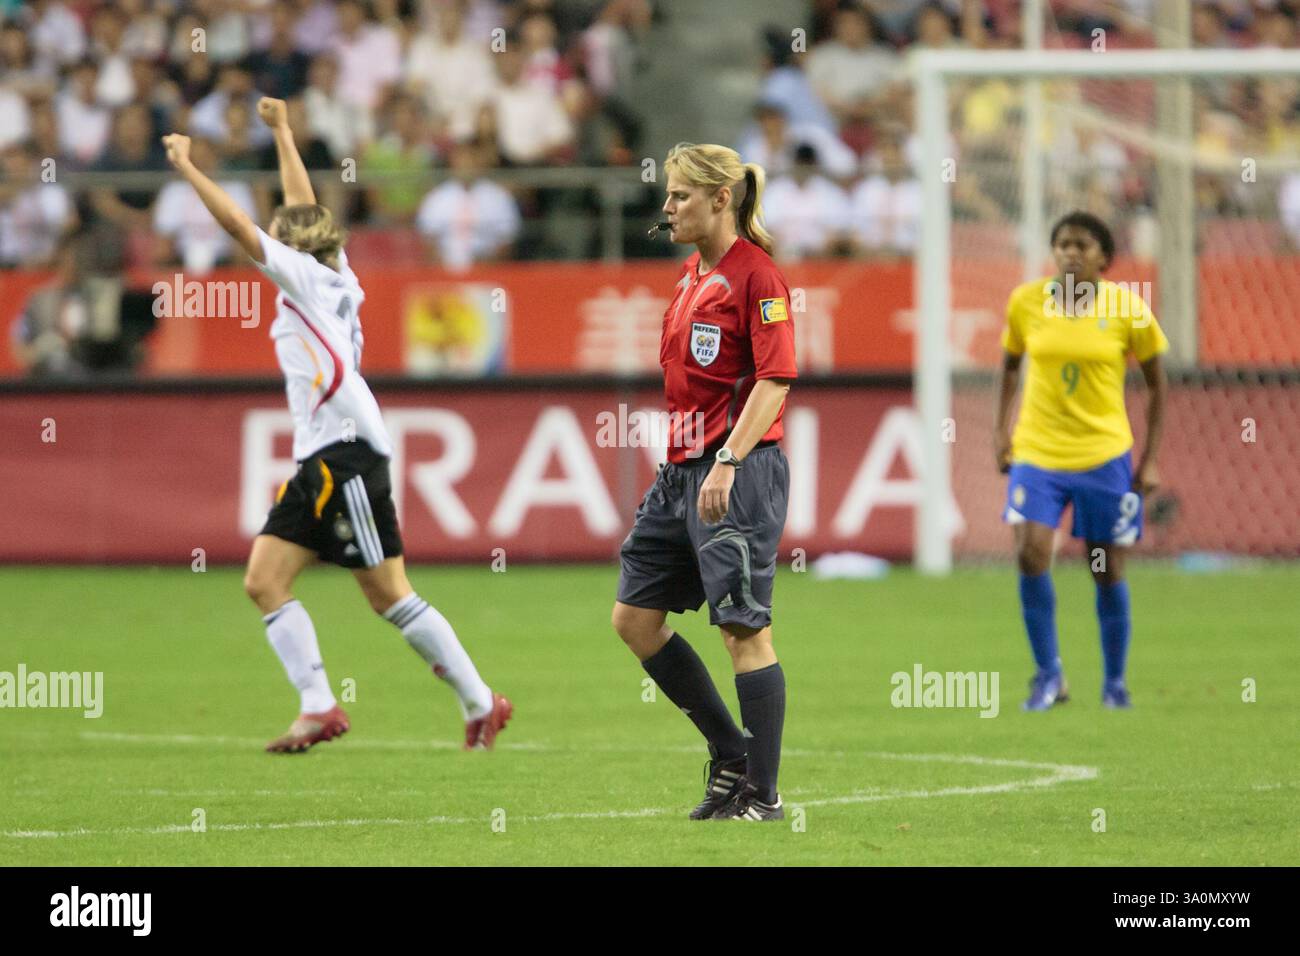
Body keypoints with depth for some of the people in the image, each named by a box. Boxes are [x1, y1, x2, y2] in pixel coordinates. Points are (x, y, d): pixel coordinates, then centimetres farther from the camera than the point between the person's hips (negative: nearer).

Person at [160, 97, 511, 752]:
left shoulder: (307, 275, -2)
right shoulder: (329, 276, 18)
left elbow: (238, 225, -8)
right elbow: (303, 207, 31)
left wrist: (186, 166, -2)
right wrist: (281, 133, 38)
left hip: (346, 455, -9)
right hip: (317, 459, 9)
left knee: (389, 596, -8)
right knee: (264, 580, 1)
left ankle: (480, 703, -4)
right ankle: (320, 708, -4)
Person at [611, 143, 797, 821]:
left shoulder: (757, 275, -11)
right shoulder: (693, 273, 15)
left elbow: (775, 380, -18)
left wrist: (728, 462, -25)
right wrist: (684, 459, 20)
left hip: (739, 470, -10)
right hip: (682, 468, 10)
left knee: (744, 629, -7)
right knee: (633, 617, 9)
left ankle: (762, 794, 0)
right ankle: (730, 752, 19)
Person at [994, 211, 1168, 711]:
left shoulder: (1127, 309, -7)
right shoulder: (1026, 302, -3)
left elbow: (1157, 385, 3)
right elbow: (1010, 365, 14)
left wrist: (1150, 460, 0)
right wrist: (1002, 429, 5)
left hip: (1105, 455, -1)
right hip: (1036, 453, 1)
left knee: (1108, 571, 5)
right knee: (1031, 553, -18)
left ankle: (1115, 680, 25)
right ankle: (1048, 675, -3)